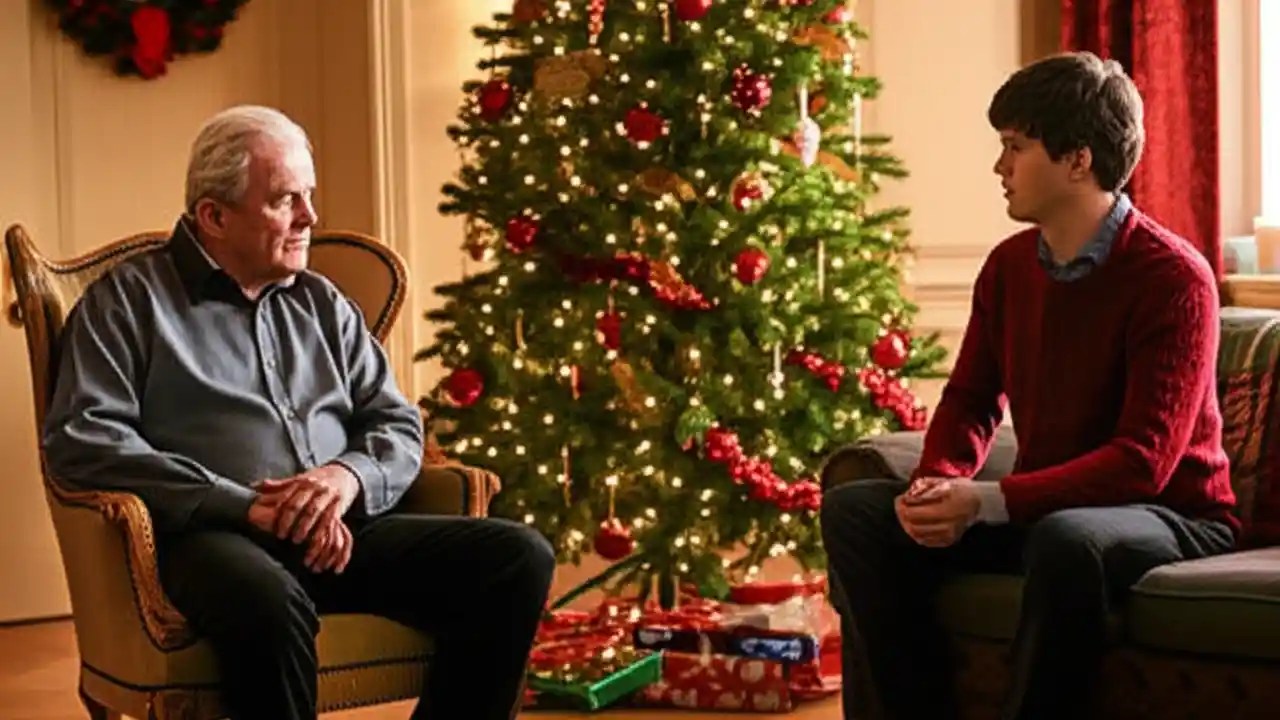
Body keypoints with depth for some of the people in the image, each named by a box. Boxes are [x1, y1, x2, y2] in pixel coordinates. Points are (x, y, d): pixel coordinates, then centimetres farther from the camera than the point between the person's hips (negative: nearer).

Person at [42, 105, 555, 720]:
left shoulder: (322, 304, 23)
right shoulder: (129, 299, 7)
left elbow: (398, 424, 20)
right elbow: (81, 439, -7)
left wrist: (350, 474, -6)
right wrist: (243, 505, -14)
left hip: (343, 530, 6)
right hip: (213, 536, -5)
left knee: (517, 557, -18)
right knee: (268, 600, -42)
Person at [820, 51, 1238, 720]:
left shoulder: (1172, 277, -18)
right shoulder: (1007, 266, 3)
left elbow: (1144, 460, -24)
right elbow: (970, 400, 11)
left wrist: (986, 502, -31)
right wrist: (938, 483, -13)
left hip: (1169, 518, -7)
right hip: (1045, 510, 7)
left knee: (1065, 538, -40)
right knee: (854, 509, -7)